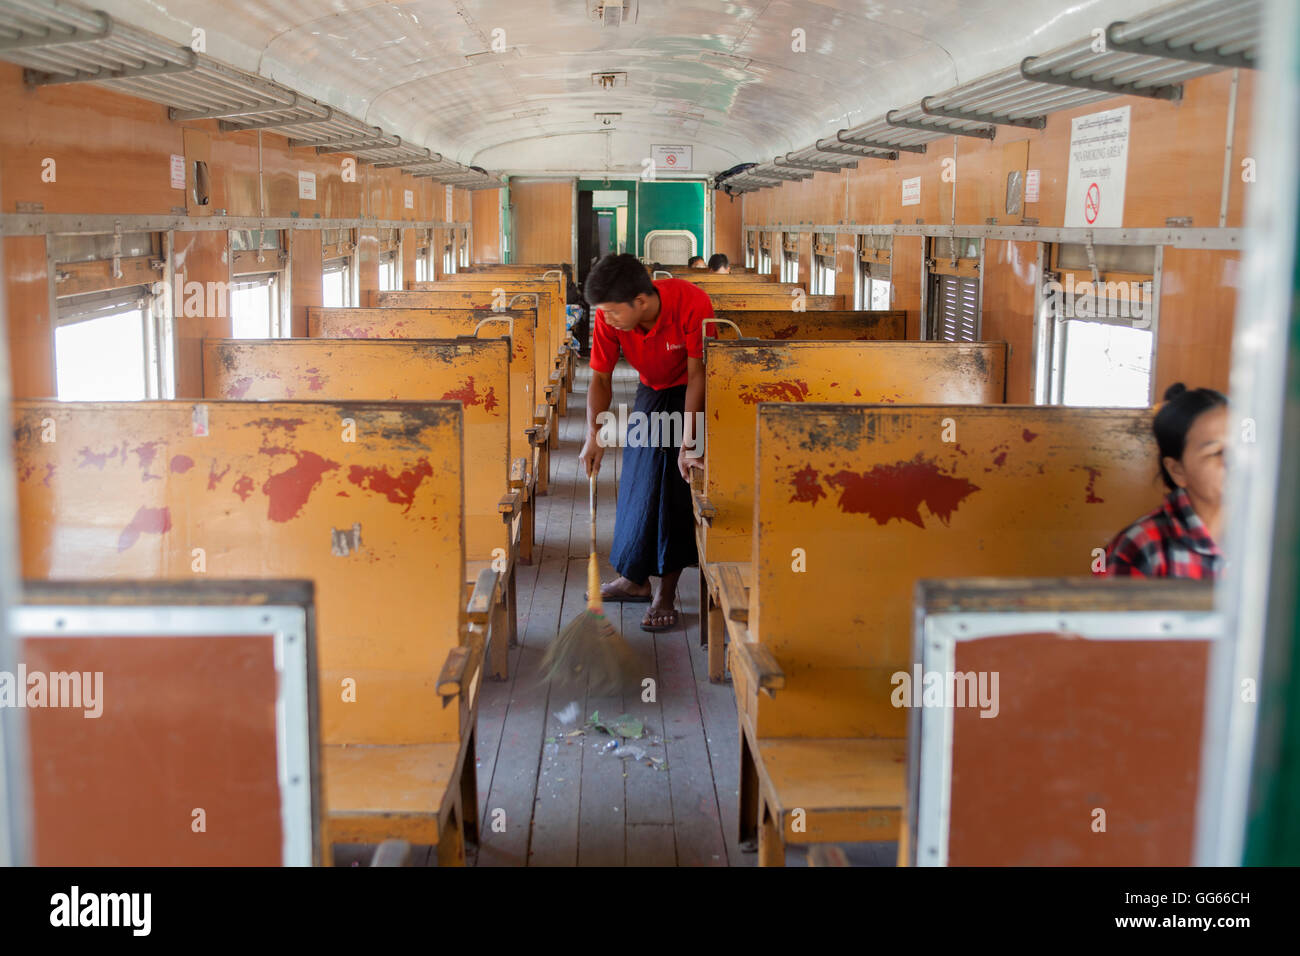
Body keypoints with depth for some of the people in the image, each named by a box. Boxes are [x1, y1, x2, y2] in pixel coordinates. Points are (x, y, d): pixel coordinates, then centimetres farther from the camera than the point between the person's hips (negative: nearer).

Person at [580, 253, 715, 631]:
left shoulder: (692, 303, -35)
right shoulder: (608, 317, -21)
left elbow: (698, 373, -29)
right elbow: (601, 378, -10)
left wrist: (687, 444, -32)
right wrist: (594, 436, -22)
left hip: (693, 394, -5)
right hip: (652, 391, 5)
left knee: (677, 486, -13)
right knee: (638, 479, 7)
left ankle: (666, 592, -7)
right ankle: (635, 579, 21)